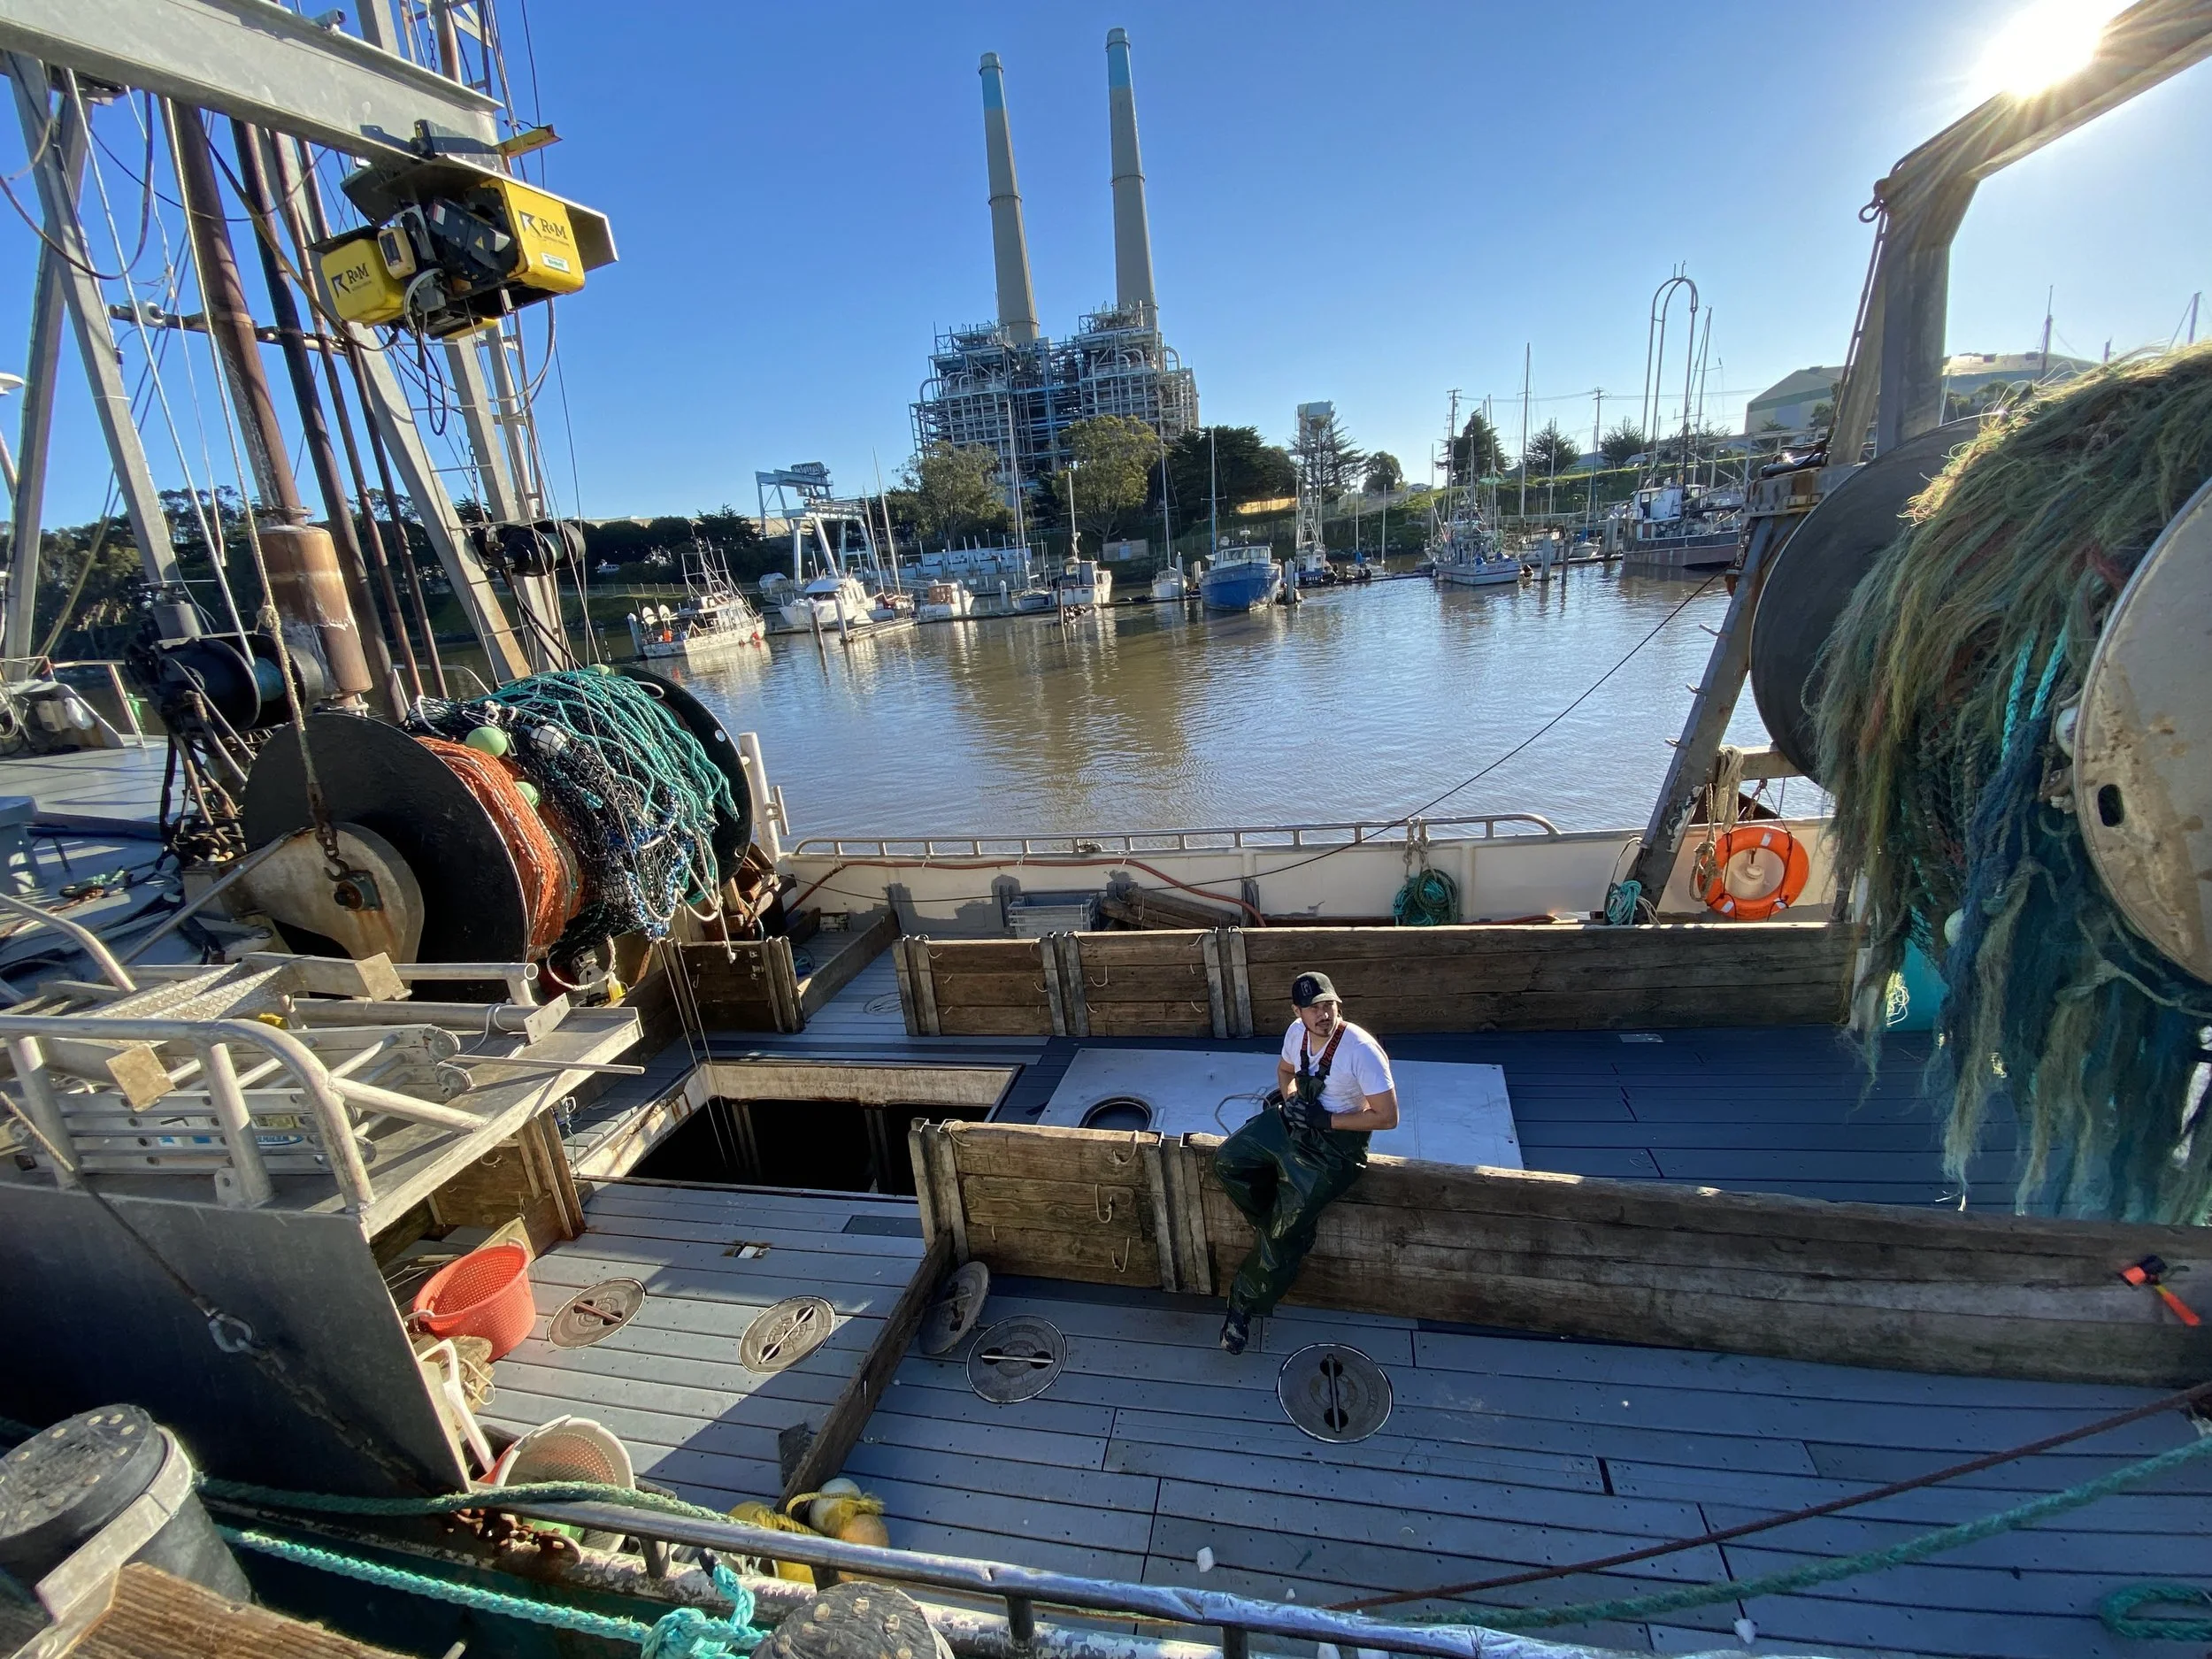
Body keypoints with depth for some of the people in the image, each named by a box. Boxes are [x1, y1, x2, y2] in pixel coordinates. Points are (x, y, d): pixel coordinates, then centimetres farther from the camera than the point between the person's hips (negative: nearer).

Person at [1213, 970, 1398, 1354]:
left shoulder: (1362, 1050, -25)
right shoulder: (1297, 1032, -5)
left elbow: (1387, 1117, -21)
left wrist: (1325, 1120, -22)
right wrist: (1289, 1098, -5)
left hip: (1337, 1141, -6)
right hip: (1294, 1119, 6)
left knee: (1289, 1225, -12)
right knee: (1228, 1161, -13)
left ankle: (1245, 1304, 8)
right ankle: (1278, 1227, 7)